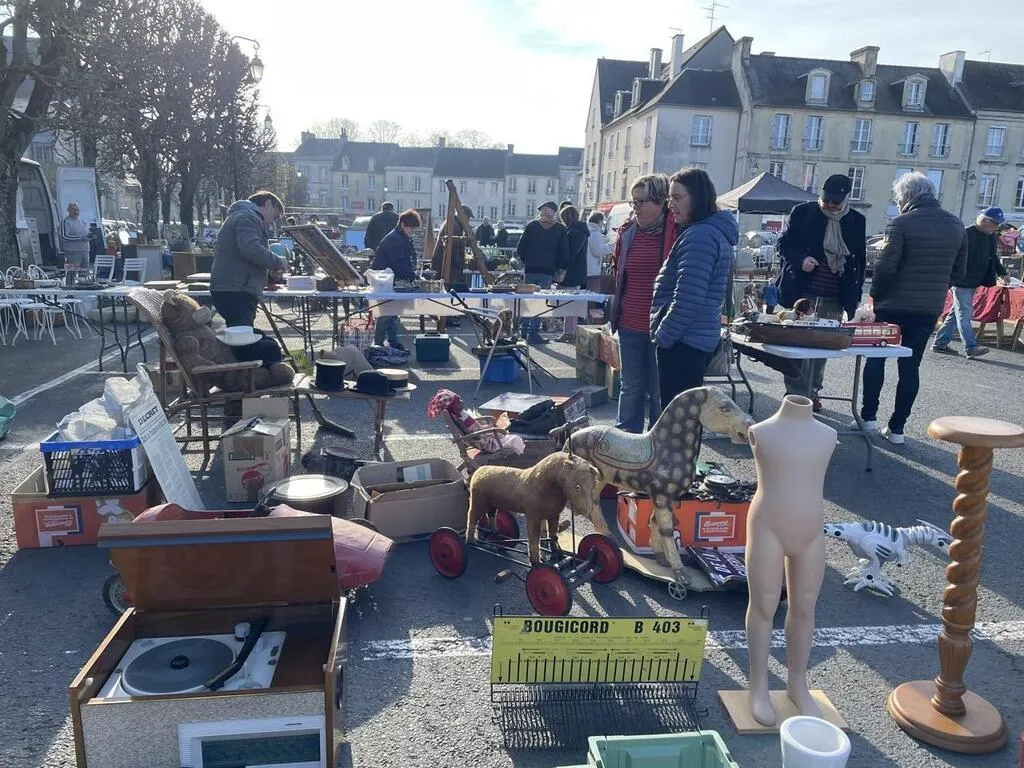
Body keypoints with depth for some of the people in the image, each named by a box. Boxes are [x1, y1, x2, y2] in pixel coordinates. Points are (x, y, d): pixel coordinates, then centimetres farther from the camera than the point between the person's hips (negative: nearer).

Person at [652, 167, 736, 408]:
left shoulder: (699, 236, -17)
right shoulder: (716, 231, 17)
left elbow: (687, 299, -23)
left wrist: (663, 335, -13)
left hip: (683, 341, -11)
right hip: (700, 338, 11)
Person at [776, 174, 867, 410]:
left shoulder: (857, 221, 8)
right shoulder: (803, 212, 0)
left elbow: (860, 259, 14)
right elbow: (784, 244, 4)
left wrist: (855, 294, 9)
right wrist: (800, 259, -17)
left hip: (835, 299, 3)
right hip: (802, 293, -3)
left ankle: (812, 391, 22)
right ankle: (796, 396, 2)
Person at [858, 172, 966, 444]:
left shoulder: (901, 224, -13)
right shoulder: (956, 226, 6)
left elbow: (885, 266, -16)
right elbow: (958, 271, 10)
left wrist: (876, 294, -1)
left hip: (894, 306, -4)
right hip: (930, 309, 5)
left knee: (876, 359, 12)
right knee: (910, 367, 9)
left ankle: (868, 416, 13)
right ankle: (897, 428, 11)